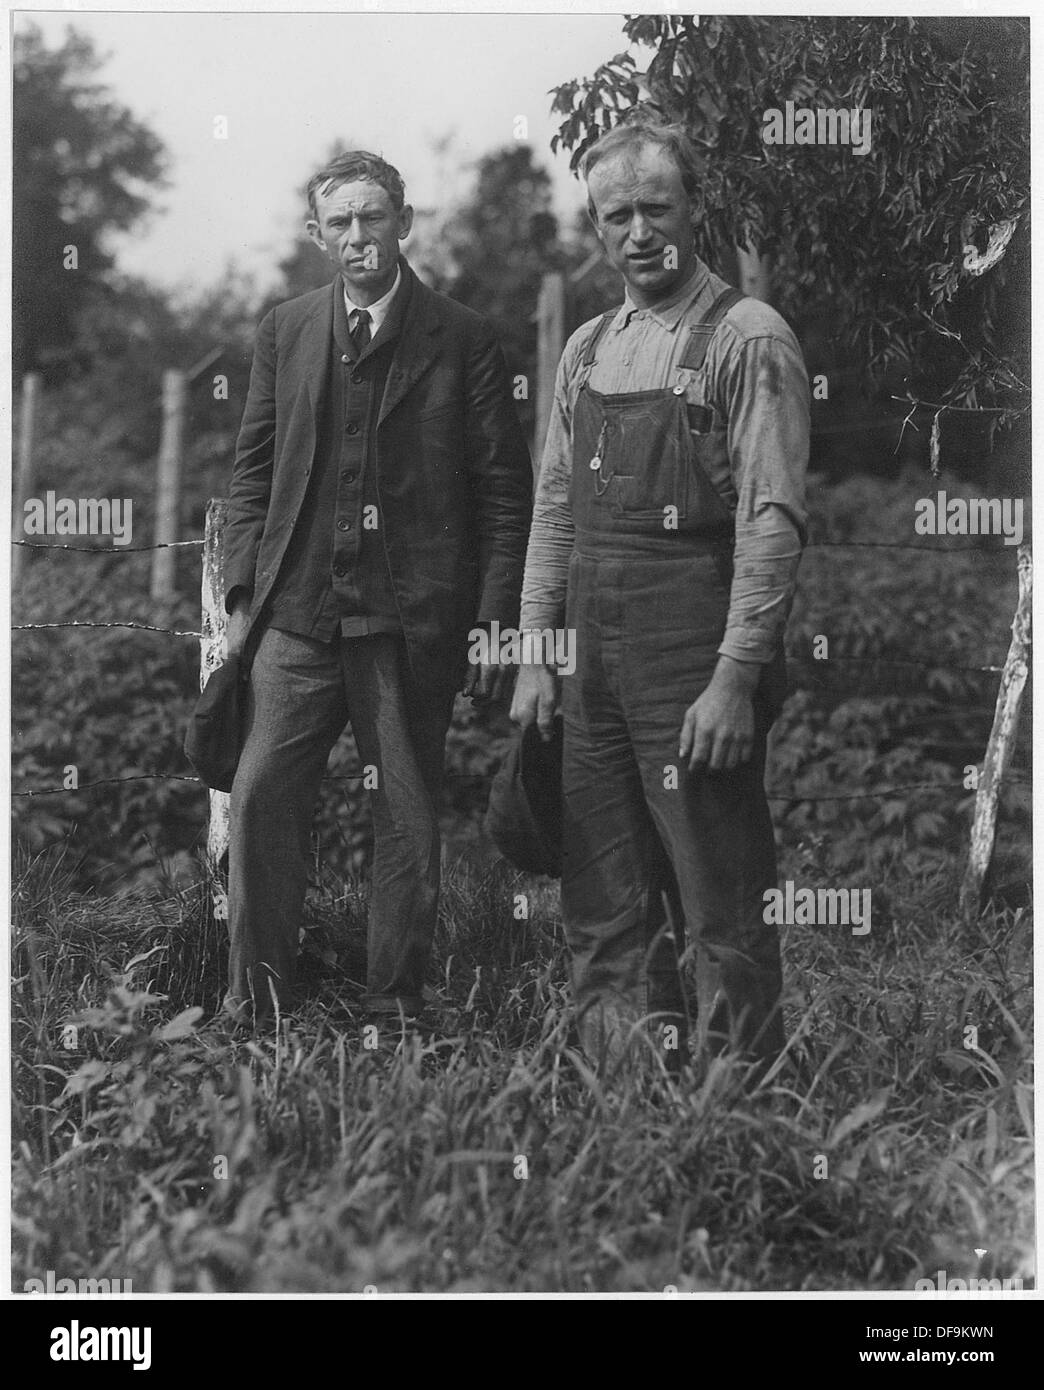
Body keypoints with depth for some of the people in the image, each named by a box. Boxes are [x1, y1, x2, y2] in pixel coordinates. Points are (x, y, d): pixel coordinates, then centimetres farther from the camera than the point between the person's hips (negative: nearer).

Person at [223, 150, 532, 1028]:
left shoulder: (462, 339, 0)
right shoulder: (284, 332, 10)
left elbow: (504, 491, 0)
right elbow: (252, 470, 13)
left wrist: (493, 620, -6)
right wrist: (244, 590, 3)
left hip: (414, 618, -2)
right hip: (298, 611, 2)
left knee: (409, 818, 5)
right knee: (263, 794, -5)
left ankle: (395, 1007, 18)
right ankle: (256, 1003, 8)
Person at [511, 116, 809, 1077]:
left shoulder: (747, 340, -7)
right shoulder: (587, 350, 14)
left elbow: (773, 521, -13)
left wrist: (736, 679, -18)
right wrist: (536, 654, 10)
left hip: (696, 668, -7)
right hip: (593, 665, 7)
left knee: (722, 914, -1)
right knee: (604, 915, 12)